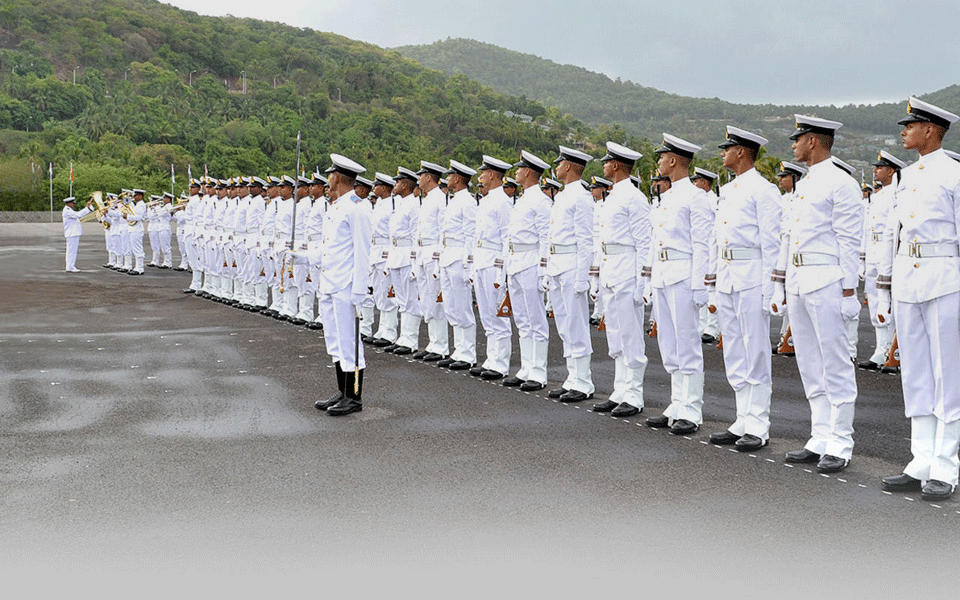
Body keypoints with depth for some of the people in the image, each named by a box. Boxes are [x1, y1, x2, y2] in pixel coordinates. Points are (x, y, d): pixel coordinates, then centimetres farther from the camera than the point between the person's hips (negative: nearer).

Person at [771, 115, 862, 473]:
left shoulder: (841, 184, -8)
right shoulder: (802, 185, 18)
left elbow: (849, 242, -13)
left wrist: (849, 291, -16)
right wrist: (780, 285, 20)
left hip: (826, 283, -9)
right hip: (798, 283, 9)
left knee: (835, 366, -4)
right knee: (810, 368, 11)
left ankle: (840, 447, 2)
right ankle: (820, 440, 18)